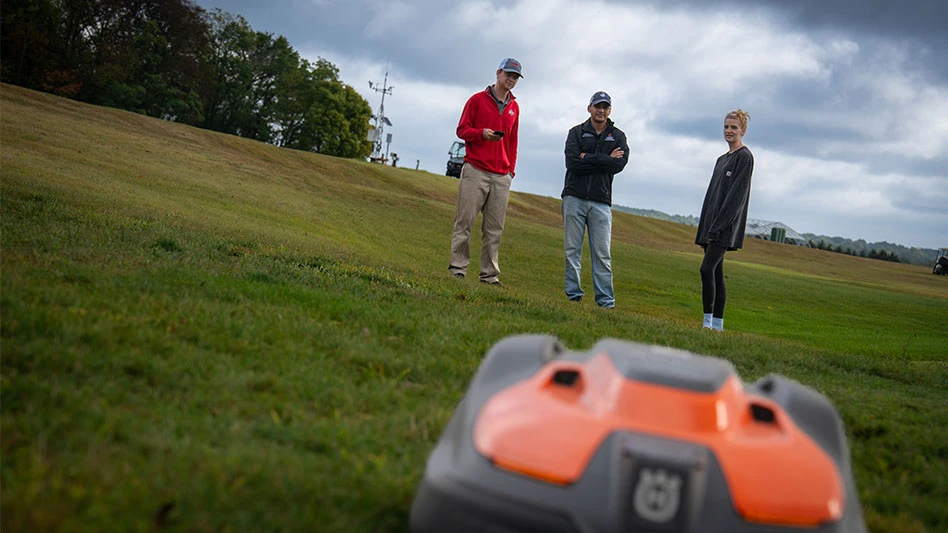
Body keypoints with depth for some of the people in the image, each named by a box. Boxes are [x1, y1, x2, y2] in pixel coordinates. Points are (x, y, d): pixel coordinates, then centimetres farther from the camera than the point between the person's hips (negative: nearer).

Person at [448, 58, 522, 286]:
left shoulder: (514, 107, 17)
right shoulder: (478, 99, 5)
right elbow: (462, 130, 3)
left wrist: (511, 169, 13)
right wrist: (482, 133, -15)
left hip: (501, 177, 4)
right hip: (475, 171, -4)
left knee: (494, 228, 2)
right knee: (464, 221, -5)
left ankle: (489, 274, 4)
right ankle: (458, 268, -1)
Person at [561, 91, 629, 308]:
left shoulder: (618, 136, 13)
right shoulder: (577, 132, 9)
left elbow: (619, 163, -7)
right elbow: (572, 161, -9)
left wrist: (587, 157, -9)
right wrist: (605, 160, -9)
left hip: (601, 201, 0)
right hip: (574, 198, 0)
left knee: (602, 254, -2)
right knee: (572, 250, 0)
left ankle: (606, 300, -1)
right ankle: (573, 295, 6)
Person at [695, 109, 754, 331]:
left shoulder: (745, 157, -6)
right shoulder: (722, 159, 20)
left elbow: (737, 194, -13)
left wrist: (718, 226, -18)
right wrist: (705, 228, 14)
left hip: (726, 225, -8)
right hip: (712, 225, 8)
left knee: (707, 268, -18)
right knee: (715, 272, 7)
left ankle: (709, 322, -15)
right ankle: (717, 325, 10)